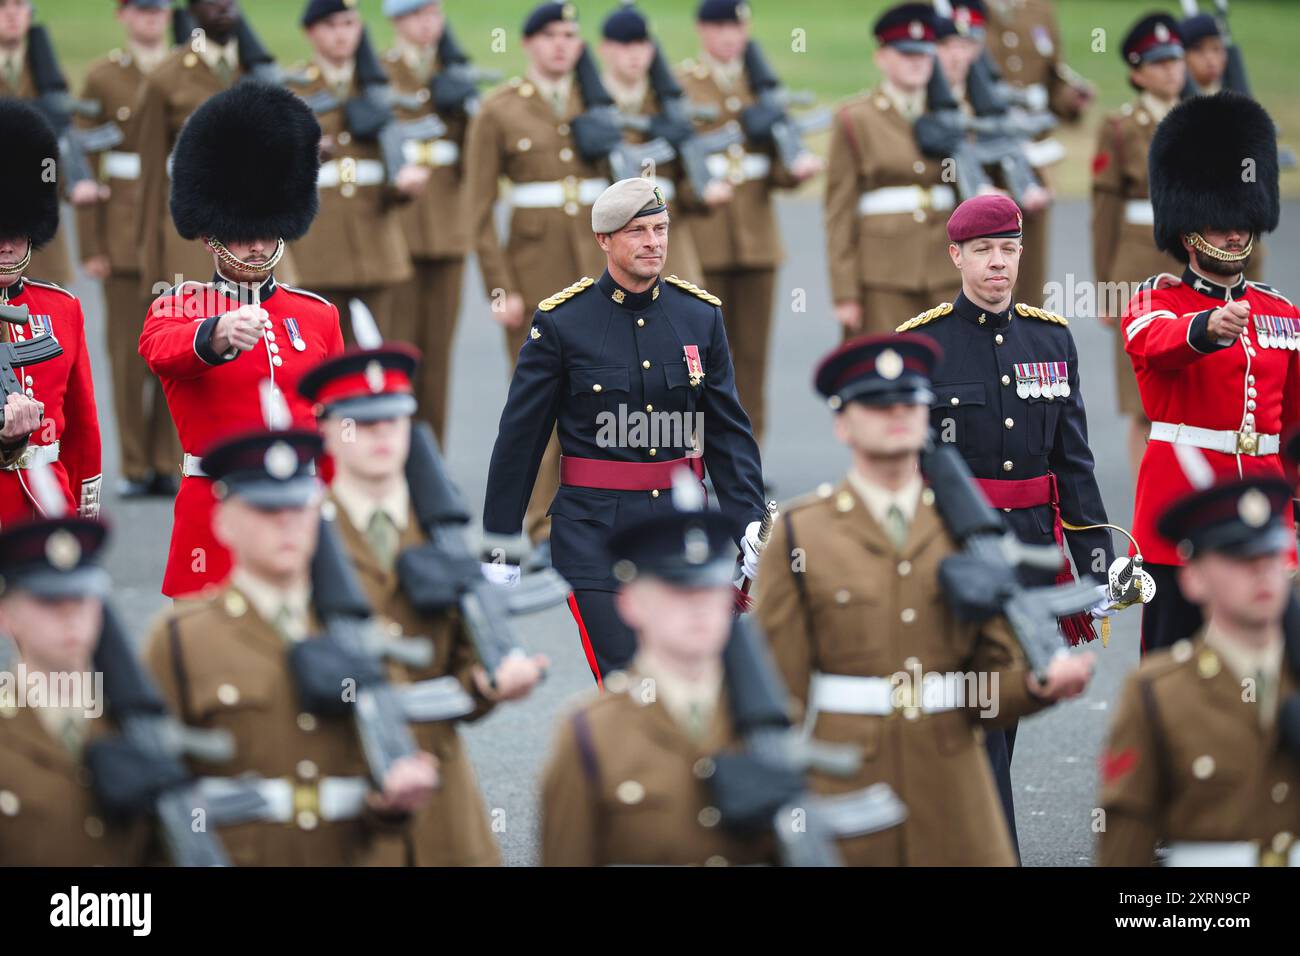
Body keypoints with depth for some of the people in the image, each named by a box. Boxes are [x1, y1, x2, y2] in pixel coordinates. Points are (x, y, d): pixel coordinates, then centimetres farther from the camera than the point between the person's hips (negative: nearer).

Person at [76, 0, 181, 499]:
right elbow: (85, 164, 1)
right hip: (125, 228, -1)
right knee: (128, 351, -1)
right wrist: (90, 245, -5)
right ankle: (134, 468, 5)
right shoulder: (102, 78, 3)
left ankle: (169, 464, 7)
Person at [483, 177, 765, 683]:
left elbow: (729, 429, 8)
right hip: (595, 533, -4)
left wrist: (749, 522, -3)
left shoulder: (701, 315, 5)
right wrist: (499, 540, 2)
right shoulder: (561, 322, -5)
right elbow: (519, 437, 0)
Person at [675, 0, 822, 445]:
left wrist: (796, 168, -10)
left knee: (753, 352, 4)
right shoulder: (676, 86, 1)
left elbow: (776, 166, 13)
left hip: (756, 237, 4)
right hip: (699, 238, -4)